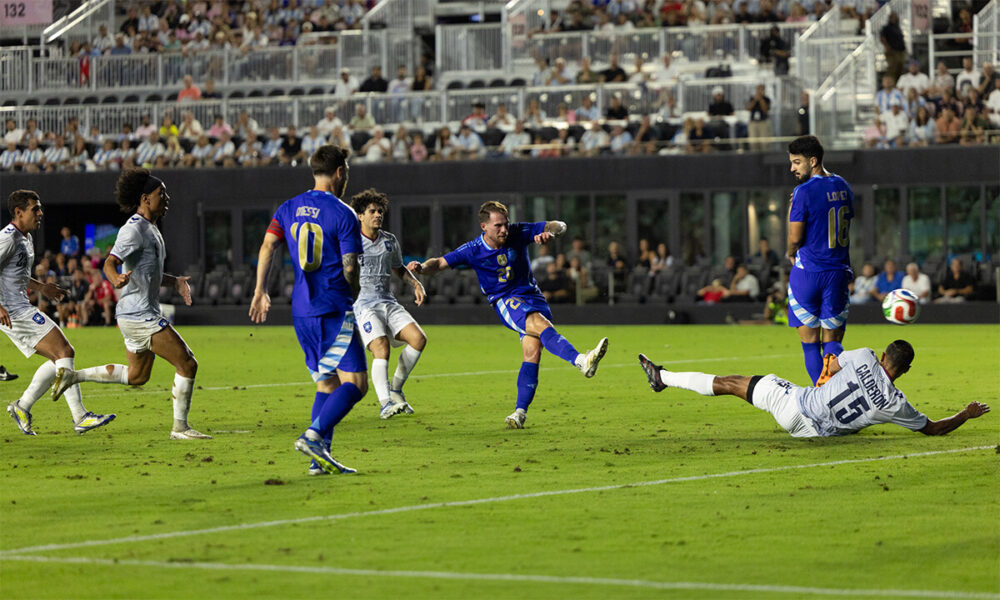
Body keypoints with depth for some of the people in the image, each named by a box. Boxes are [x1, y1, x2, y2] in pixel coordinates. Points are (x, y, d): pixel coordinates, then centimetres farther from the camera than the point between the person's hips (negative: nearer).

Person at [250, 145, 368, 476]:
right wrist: (353, 296, 9)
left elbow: (268, 245, 3)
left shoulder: (289, 209, 11)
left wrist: (260, 292, 6)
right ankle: (314, 436, -25)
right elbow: (350, 267, -10)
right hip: (335, 311, -7)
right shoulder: (343, 214, -8)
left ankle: (320, 457, 7)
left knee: (327, 383, 15)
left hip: (301, 311, 7)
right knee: (355, 383, -7)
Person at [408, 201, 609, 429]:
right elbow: (440, 263, -1)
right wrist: (421, 267, -23)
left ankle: (520, 411, -14)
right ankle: (581, 361, -50)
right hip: (505, 301, -3)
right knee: (540, 324, -33)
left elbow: (559, 226, 1)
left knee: (532, 350, -18)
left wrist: (550, 233, -23)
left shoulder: (518, 233, -5)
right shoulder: (473, 250, -7)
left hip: (532, 296, 3)